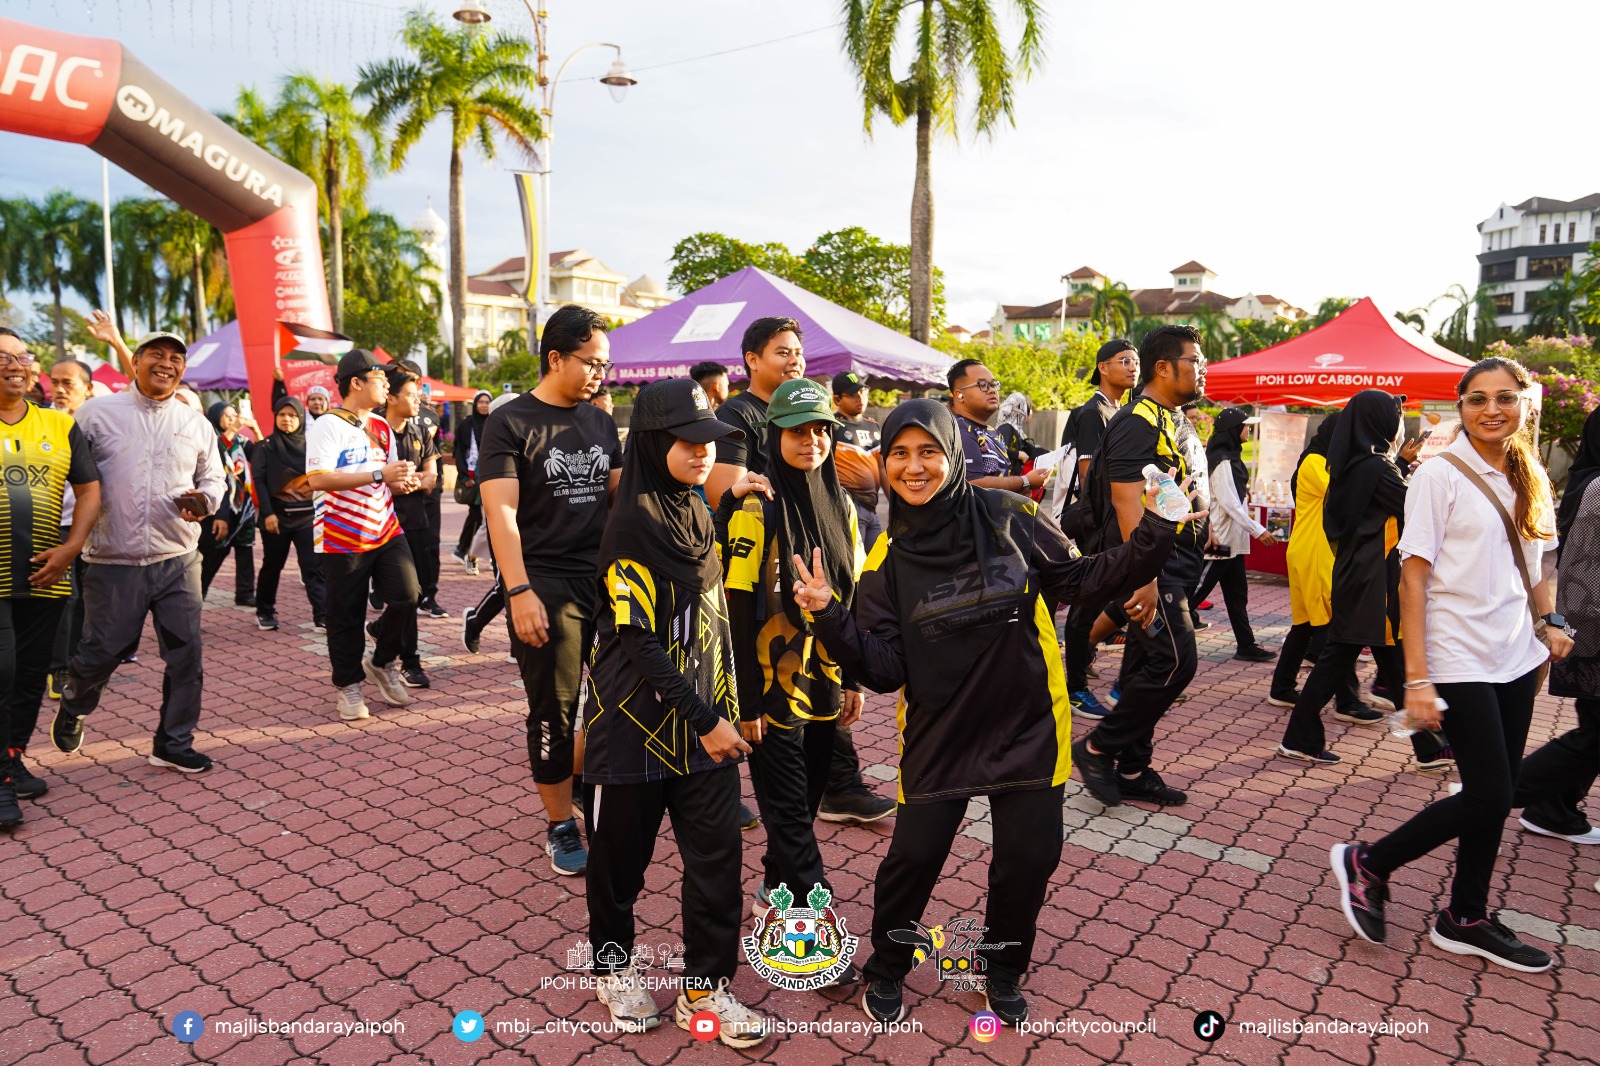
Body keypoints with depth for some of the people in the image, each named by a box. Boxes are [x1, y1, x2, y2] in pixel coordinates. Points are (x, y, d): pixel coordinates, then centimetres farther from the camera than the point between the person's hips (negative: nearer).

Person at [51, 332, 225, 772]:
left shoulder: (196, 422, 9)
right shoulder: (98, 412, 1)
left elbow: (214, 477, 19)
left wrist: (205, 499, -5)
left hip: (178, 559, 3)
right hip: (113, 562, -2)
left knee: (186, 655, 3)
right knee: (100, 653, 6)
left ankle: (174, 743, 19)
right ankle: (72, 708, 41)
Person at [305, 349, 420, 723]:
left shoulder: (381, 427, 12)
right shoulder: (328, 425, -11)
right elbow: (318, 479, -23)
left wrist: (403, 480, -4)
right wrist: (379, 474, -27)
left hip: (385, 530, 6)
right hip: (342, 537, -6)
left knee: (407, 597, -7)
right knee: (346, 617, 4)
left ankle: (382, 663, 18)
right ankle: (347, 686, 23)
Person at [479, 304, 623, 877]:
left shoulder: (601, 422, 12)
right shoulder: (511, 422, -5)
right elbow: (501, 512, -12)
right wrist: (519, 592, -20)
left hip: (607, 578, 5)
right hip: (547, 588, -5)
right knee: (554, 712, 3)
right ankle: (561, 826, 19)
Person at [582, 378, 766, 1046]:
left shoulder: (697, 515, 7)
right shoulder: (633, 523, -16)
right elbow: (639, 639, -19)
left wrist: (729, 706, 16)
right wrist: (704, 720, -17)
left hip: (707, 721, 6)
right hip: (638, 721, -6)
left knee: (717, 856, 6)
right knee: (622, 856, 13)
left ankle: (704, 989, 23)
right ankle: (613, 970, 37)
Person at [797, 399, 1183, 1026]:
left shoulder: (1009, 517, -9)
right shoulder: (888, 558, -6)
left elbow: (1078, 581, -1)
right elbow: (884, 669, -10)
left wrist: (1154, 537, -13)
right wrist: (829, 617, -25)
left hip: (1027, 726, 1)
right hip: (938, 734, 0)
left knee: (1029, 858, 9)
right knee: (913, 857, 3)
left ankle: (1003, 971, 38)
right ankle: (886, 971, 33)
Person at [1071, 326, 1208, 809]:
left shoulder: (1177, 422, 17)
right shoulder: (1138, 422, -15)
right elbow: (1128, 502, -22)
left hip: (1174, 566, 10)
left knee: (1147, 667, 12)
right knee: (1174, 661, -12)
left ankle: (1132, 770, 20)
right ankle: (1097, 748, 1)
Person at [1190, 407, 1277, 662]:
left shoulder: (1230, 457, 15)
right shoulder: (1222, 461, -16)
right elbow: (1229, 503, -21)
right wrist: (1257, 530, -20)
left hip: (1233, 540, 10)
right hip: (1220, 539, -10)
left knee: (1237, 595, 11)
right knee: (1194, 593, -4)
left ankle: (1246, 645, 15)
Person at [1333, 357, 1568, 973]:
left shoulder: (1529, 480, 10)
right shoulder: (1440, 476, -10)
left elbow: (1535, 566, 20)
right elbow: (1413, 580, -13)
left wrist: (1550, 622, 0)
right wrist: (1417, 679, -18)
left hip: (1516, 658, 6)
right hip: (1460, 660, -6)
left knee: (1495, 795, 10)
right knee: (1489, 797, -7)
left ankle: (1466, 920, 24)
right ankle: (1367, 864, 11)